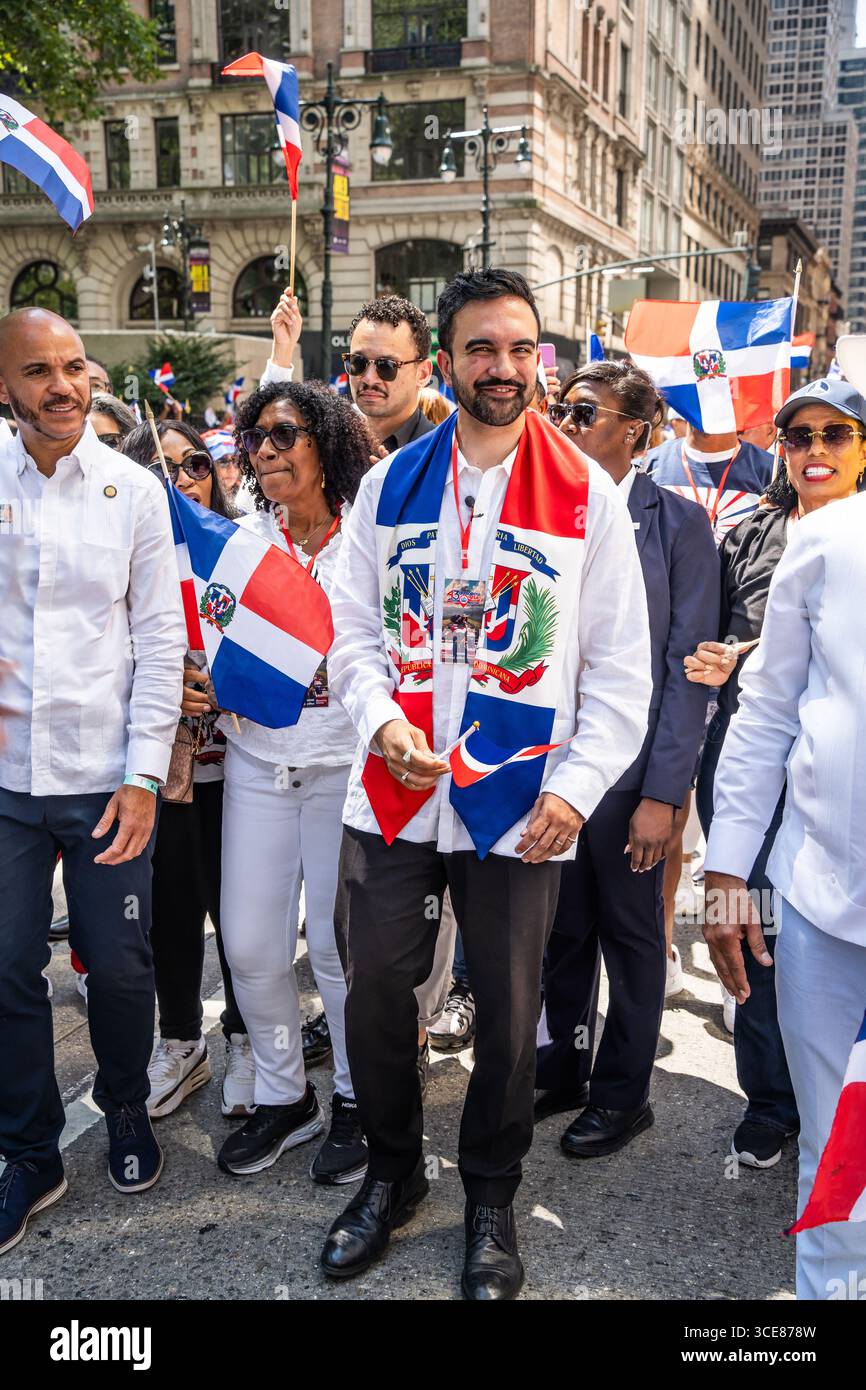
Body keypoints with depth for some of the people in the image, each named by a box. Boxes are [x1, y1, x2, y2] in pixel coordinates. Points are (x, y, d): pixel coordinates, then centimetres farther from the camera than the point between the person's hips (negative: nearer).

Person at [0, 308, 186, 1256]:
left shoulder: (135, 491, 1)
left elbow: (160, 639, 0)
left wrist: (144, 771, -6)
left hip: (105, 777, -1)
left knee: (118, 968, 9)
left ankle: (126, 1109, 37)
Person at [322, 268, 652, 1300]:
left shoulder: (588, 495, -2)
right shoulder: (391, 485, 4)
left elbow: (620, 666, -2)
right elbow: (353, 627, 7)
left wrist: (577, 788, -11)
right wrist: (381, 721, -12)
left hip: (520, 801, -2)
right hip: (394, 790, 2)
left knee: (508, 1011, 10)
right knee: (375, 992, 11)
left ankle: (490, 1199, 33)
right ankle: (392, 1174, 36)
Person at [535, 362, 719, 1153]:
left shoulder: (678, 523, -6)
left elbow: (687, 666, -9)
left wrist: (663, 792, -13)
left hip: (628, 763, -3)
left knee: (631, 932, 12)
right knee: (562, 929, 16)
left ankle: (623, 1091, 30)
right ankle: (563, 1069, 36)